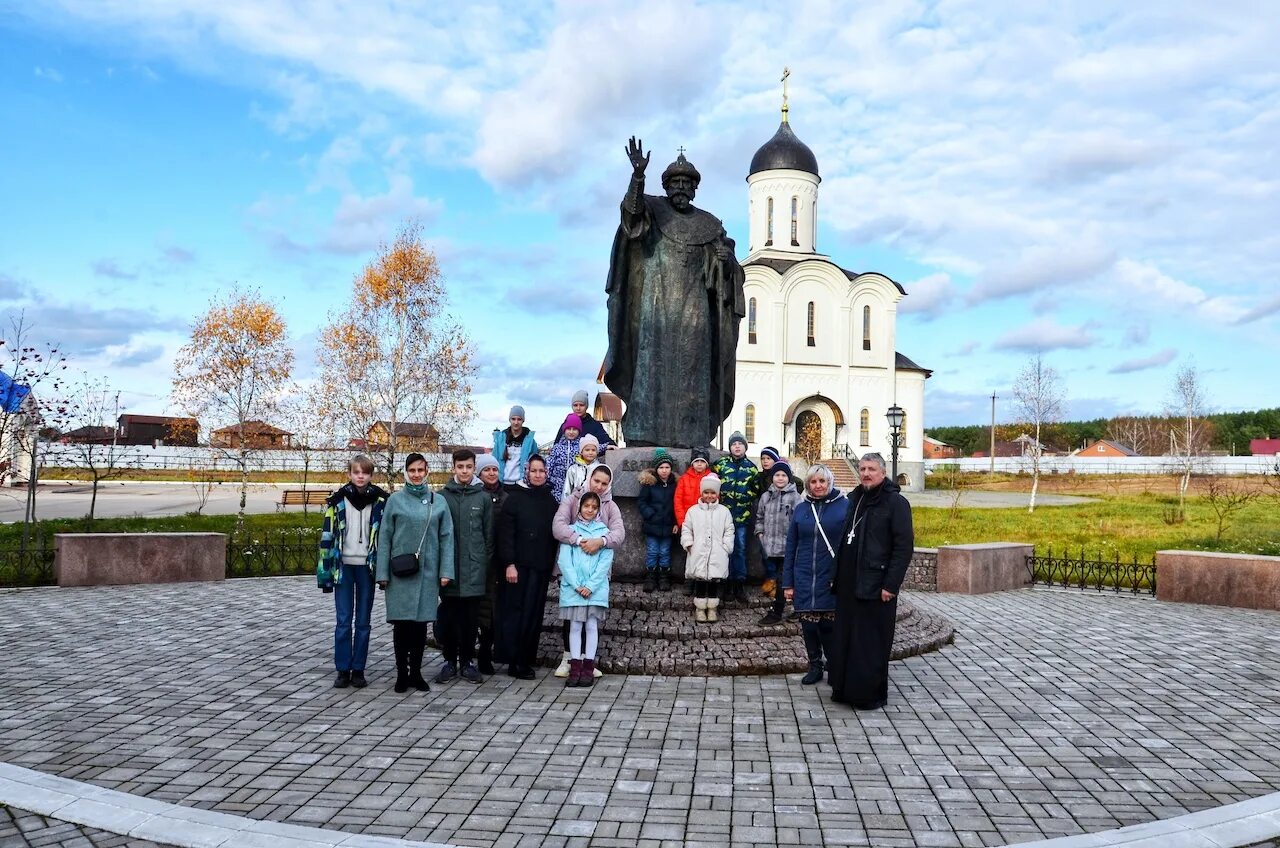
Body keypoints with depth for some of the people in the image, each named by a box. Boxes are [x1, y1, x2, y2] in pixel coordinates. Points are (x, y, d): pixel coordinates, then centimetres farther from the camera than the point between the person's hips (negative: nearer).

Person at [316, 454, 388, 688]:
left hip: (367, 566, 0)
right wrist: (325, 570, -3)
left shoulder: (380, 502, 1)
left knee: (363, 621, 7)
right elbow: (327, 535, 1)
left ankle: (358, 670, 15)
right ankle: (343, 670, 11)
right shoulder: (338, 501, 0)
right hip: (343, 566, 0)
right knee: (343, 621, 2)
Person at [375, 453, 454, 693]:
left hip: (427, 572, 1)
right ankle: (402, 673, 15)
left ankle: (416, 672, 19)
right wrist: (382, 573, -4)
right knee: (401, 623, 2)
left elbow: (446, 537, 5)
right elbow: (385, 538, 1)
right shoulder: (395, 500, 2)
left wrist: (446, 571, -2)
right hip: (400, 573, -1)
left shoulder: (439, 502, 6)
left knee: (421, 623, 7)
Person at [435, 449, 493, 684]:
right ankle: (449, 660, 19)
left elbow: (489, 535, 7)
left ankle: (467, 661, 18)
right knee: (448, 617, 6)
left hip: (474, 568, 0)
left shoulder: (483, 498, 4)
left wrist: (486, 564, 3)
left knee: (470, 618, 6)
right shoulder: (442, 496, 2)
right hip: (448, 567, 0)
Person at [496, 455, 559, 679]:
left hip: (541, 566, 5)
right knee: (515, 611, -3)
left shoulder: (550, 500, 11)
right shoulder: (515, 498, -3)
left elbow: (554, 534, 14)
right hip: (519, 565, -4)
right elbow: (506, 533, -8)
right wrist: (509, 564, -15)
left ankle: (526, 659, 13)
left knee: (534, 612, 6)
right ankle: (515, 662, 3)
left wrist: (552, 561, 9)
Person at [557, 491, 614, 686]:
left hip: (596, 588, 0)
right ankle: (575, 668, 6)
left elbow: (606, 561, -2)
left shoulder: (604, 531, 4)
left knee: (591, 626, 2)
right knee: (575, 627, 2)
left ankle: (588, 668, 8)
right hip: (573, 587, 0)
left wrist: (590, 586, -10)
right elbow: (564, 560, -2)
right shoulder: (571, 530, 5)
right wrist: (577, 585, -11)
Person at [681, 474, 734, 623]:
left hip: (717, 555, 0)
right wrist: (689, 544, -3)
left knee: (714, 582, 3)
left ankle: (712, 609, 15)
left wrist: (726, 547, -4)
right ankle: (700, 609, 13)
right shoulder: (693, 511, 6)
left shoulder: (724, 511, 6)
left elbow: (729, 531, 5)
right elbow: (686, 530, 8)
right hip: (698, 554, 0)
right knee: (700, 582, 3)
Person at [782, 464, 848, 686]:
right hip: (804, 578, 3)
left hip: (832, 578, -3)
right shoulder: (801, 510, 8)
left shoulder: (845, 506, -3)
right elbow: (790, 548, 10)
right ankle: (815, 666, 23)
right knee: (808, 625, 7)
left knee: (829, 625, 0)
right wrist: (787, 583, 7)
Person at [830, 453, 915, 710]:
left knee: (871, 642, 1)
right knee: (845, 638, 12)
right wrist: (838, 577, 15)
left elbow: (905, 546, -13)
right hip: (849, 584, 7)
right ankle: (844, 689, 24)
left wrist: (891, 584, -17)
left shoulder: (896, 502, -9)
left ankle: (871, 694, 13)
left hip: (875, 586, -7)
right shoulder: (855, 499, 13)